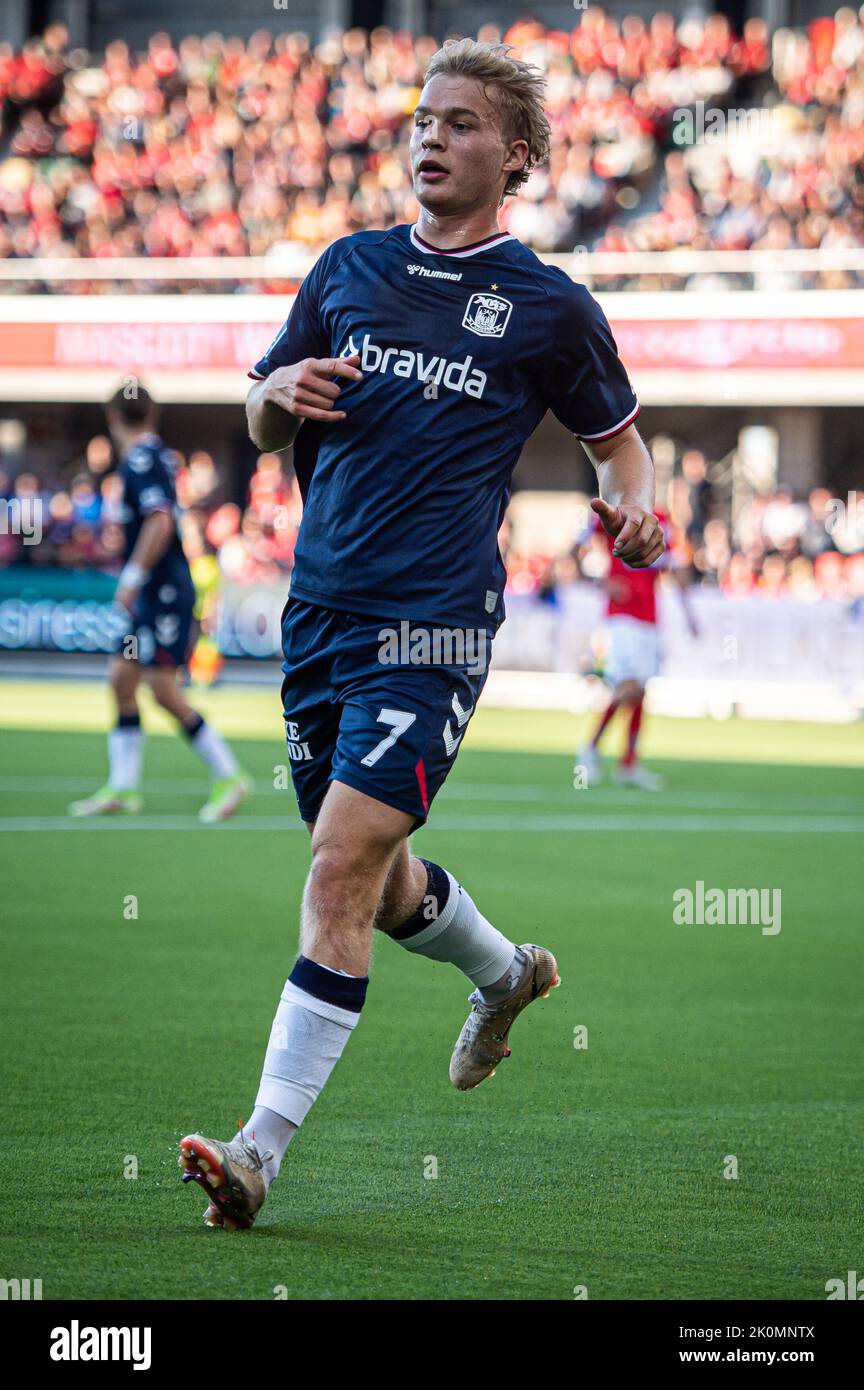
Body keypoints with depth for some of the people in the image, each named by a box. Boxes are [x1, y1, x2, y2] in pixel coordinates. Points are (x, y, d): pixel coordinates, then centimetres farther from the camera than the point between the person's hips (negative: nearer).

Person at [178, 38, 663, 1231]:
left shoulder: (549, 307, 1)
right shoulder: (350, 269, 12)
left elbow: (617, 437, 15)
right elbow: (263, 424, 18)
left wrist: (633, 507, -7)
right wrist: (286, 395, -5)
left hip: (433, 630, -5)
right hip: (322, 616, 5)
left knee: (343, 870, -17)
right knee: (378, 882, 17)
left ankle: (259, 1152, -19)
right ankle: (505, 973, 50)